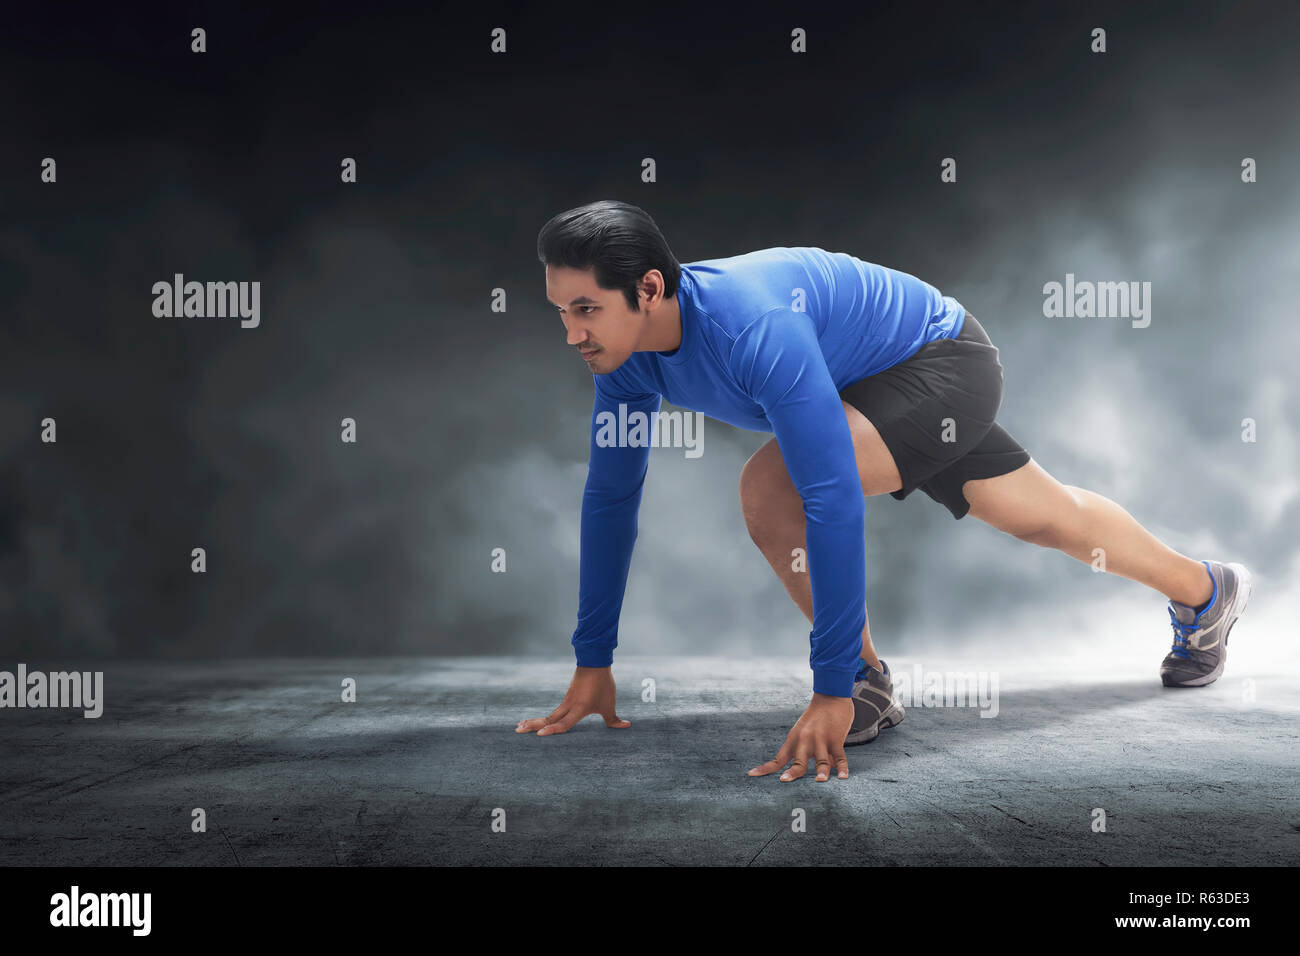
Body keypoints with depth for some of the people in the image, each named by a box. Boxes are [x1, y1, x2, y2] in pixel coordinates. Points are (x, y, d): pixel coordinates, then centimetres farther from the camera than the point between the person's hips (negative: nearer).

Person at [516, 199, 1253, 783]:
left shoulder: (758, 333, -42)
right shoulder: (627, 349, -15)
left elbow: (835, 502, -45)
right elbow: (610, 495, -6)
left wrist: (833, 690, -43)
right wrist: (593, 663, -4)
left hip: (944, 363, -9)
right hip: (891, 382, 9)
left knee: (770, 489, -28)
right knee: (1046, 518, 20)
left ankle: (865, 683, -7)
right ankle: (1205, 592, 46)